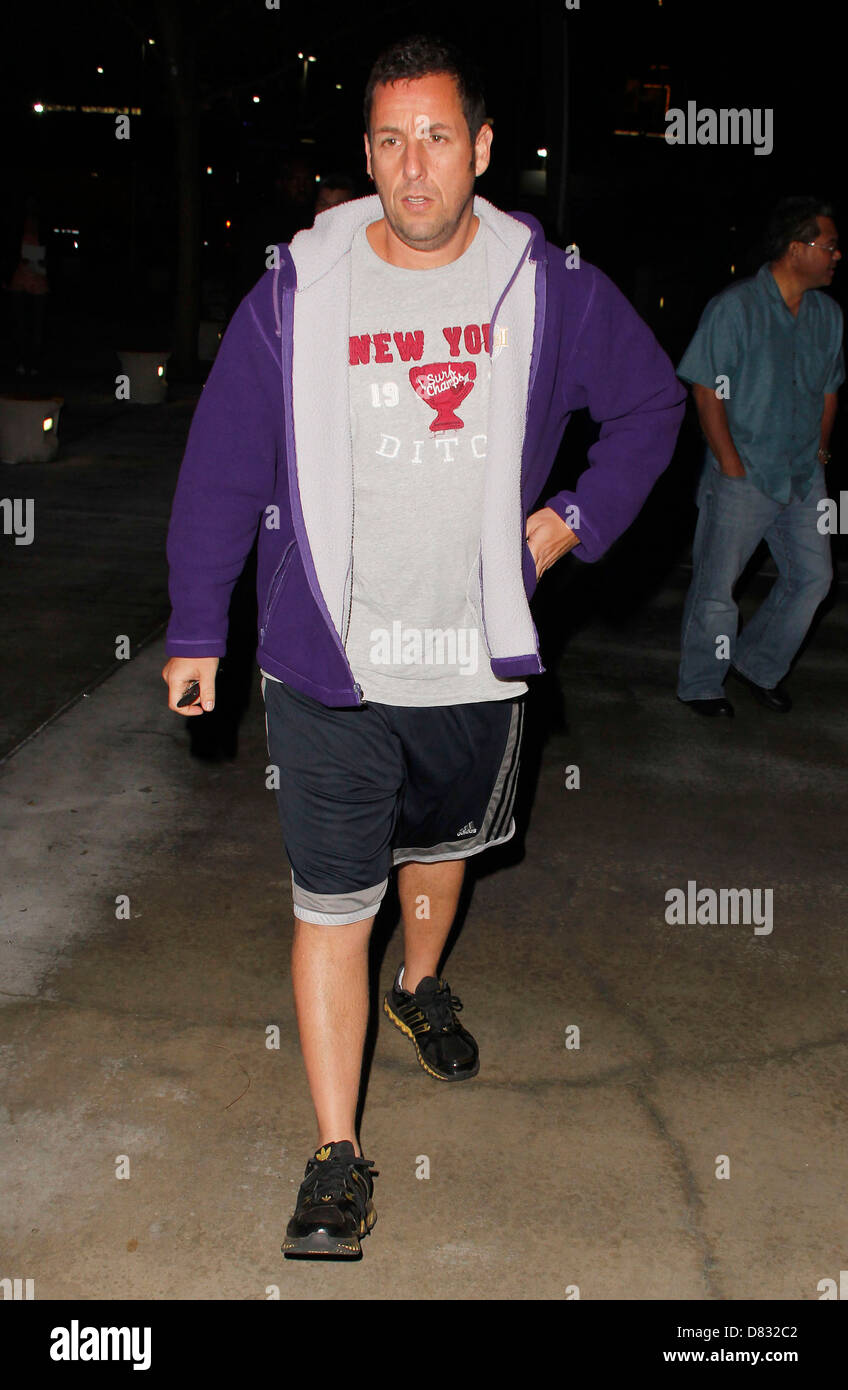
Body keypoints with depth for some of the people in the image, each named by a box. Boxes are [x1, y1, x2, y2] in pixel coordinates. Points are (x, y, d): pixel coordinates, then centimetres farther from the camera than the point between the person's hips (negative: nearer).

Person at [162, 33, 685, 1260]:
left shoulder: (553, 292, -4)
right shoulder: (294, 297, -7)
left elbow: (652, 402, 12)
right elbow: (221, 471, 0)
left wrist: (580, 518, 0)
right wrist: (196, 632, 2)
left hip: (479, 663, 3)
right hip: (327, 666, -2)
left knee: (440, 845, 26)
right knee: (331, 909, -1)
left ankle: (421, 987, 57)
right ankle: (338, 1157, 13)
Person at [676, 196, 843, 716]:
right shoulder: (735, 307, -11)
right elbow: (708, 392, -11)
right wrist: (731, 464, -14)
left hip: (803, 475, 6)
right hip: (743, 474, -6)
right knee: (717, 583, 0)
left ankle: (758, 665, 26)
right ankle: (701, 684, 18)